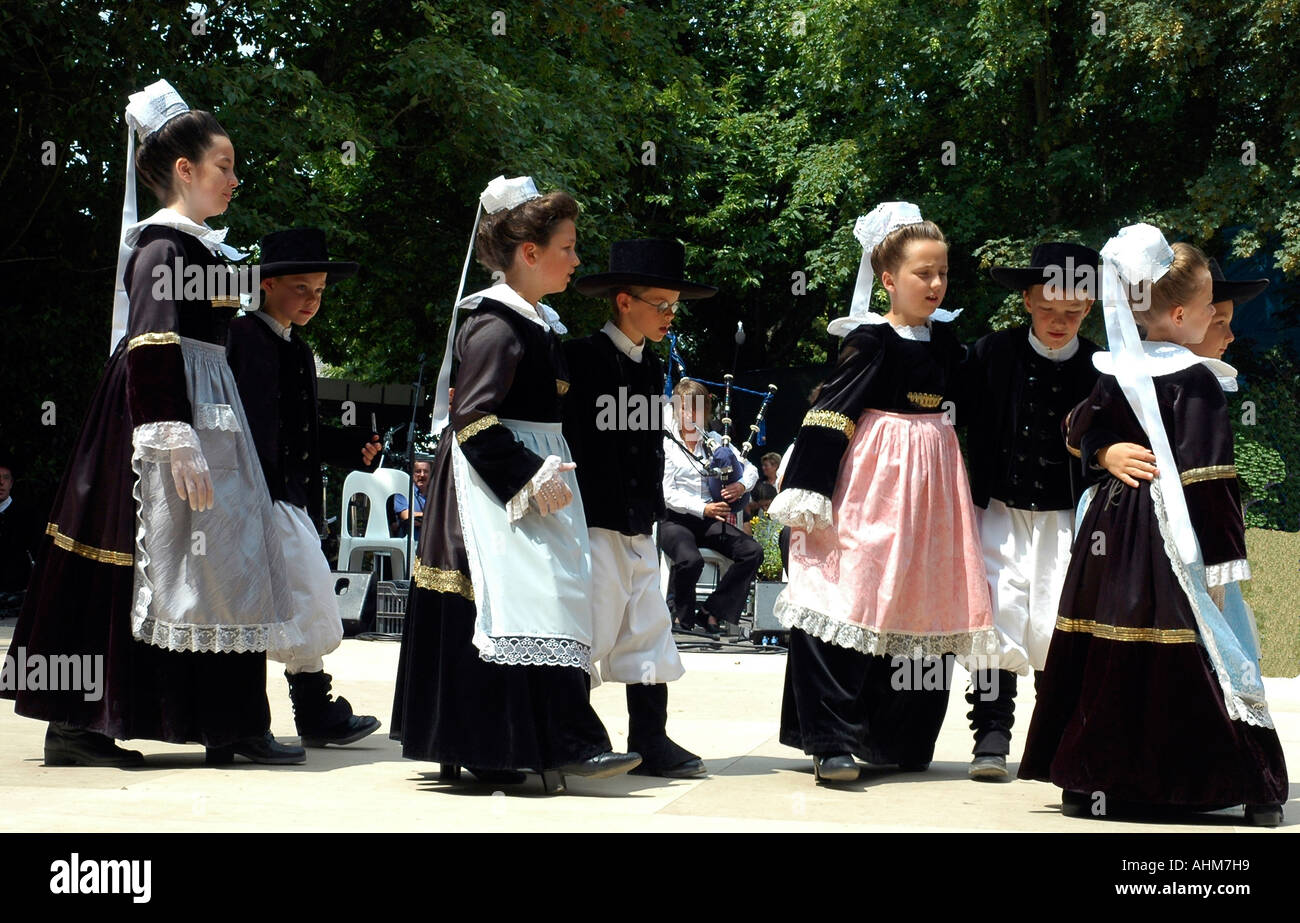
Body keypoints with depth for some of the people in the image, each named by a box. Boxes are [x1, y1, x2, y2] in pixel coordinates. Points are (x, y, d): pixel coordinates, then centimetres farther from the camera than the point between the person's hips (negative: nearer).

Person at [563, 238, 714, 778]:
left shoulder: (651, 370, 15)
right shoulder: (581, 359, -8)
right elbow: (562, 434, -11)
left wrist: (653, 509, 16)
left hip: (639, 527, 8)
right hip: (594, 522, -8)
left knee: (650, 628, 7)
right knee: (590, 625, -6)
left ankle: (651, 741, 12)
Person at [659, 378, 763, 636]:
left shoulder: (713, 440, 12)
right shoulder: (665, 443, -2)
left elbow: (751, 469, 15)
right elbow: (667, 494, -10)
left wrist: (742, 486, -9)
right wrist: (702, 508, -24)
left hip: (709, 520, 5)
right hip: (674, 519, -5)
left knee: (752, 552, -18)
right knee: (691, 560, -35)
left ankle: (710, 612, -8)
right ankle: (683, 617, -7)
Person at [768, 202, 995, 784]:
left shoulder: (944, 340, 10)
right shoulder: (870, 342, -8)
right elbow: (828, 415, -12)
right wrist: (806, 496, -17)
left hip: (930, 484, 7)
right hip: (874, 481, -7)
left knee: (926, 613, 8)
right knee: (850, 600, -13)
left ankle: (895, 741, 18)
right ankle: (832, 742, -9)